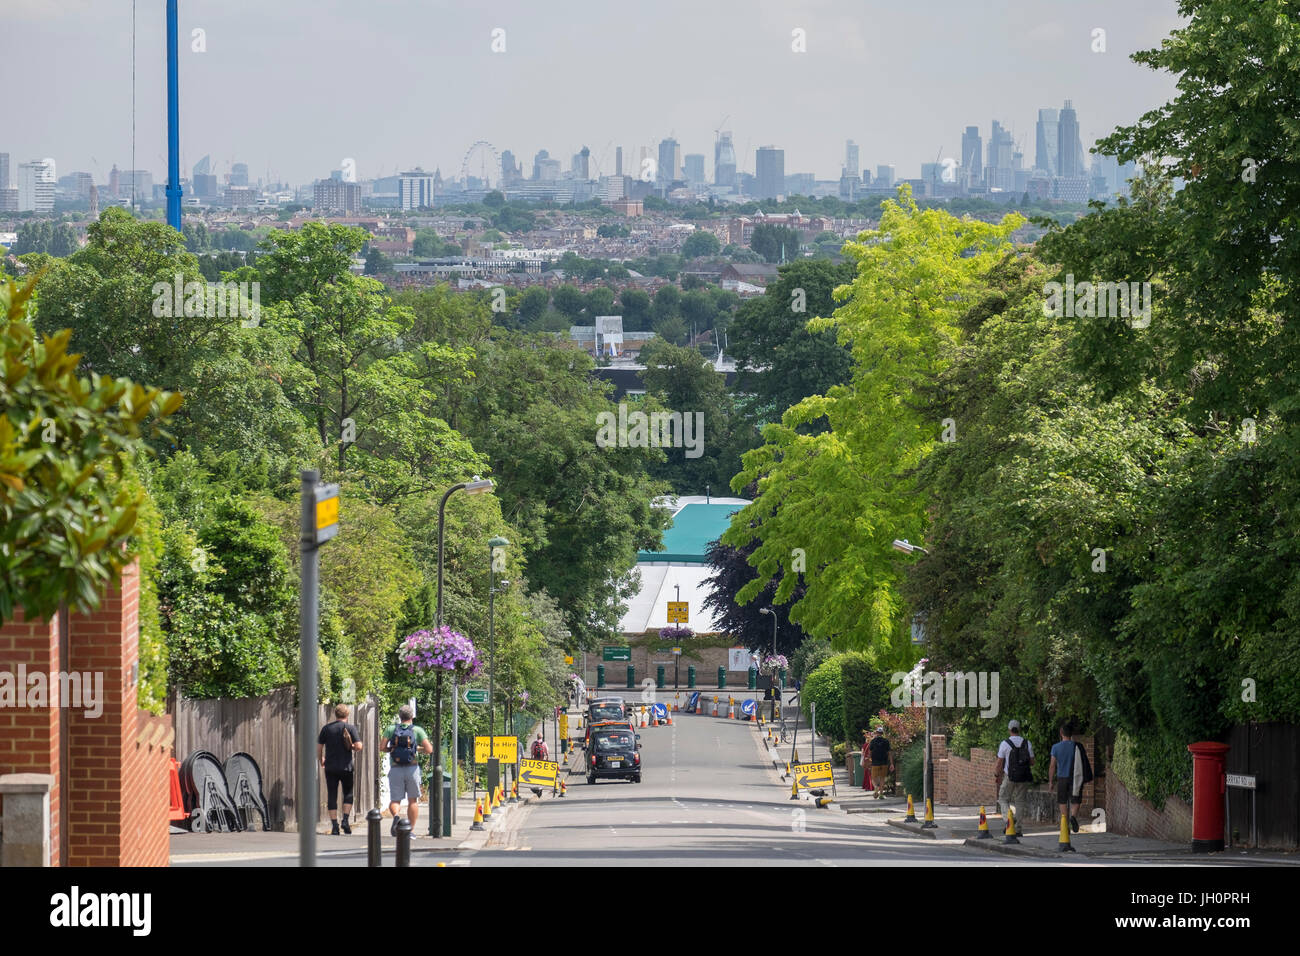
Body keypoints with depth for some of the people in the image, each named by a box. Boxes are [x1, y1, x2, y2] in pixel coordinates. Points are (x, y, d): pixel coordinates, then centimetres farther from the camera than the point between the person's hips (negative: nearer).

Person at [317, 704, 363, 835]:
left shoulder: (326, 728, 2)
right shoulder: (350, 728, -5)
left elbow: (318, 747, 4)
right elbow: (359, 746, -13)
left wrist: (321, 760, 21)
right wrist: (352, 747, 9)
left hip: (330, 767, 1)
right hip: (346, 767, -1)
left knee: (332, 796, 4)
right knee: (348, 793, 14)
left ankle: (334, 826, 1)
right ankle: (346, 819, 0)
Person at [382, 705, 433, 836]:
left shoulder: (392, 729, 3)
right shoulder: (417, 730, -1)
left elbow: (383, 748, -4)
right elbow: (429, 749, -5)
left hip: (396, 769, 0)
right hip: (412, 769, 0)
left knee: (395, 800, 5)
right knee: (412, 800, 13)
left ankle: (395, 816, -27)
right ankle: (411, 830, 11)